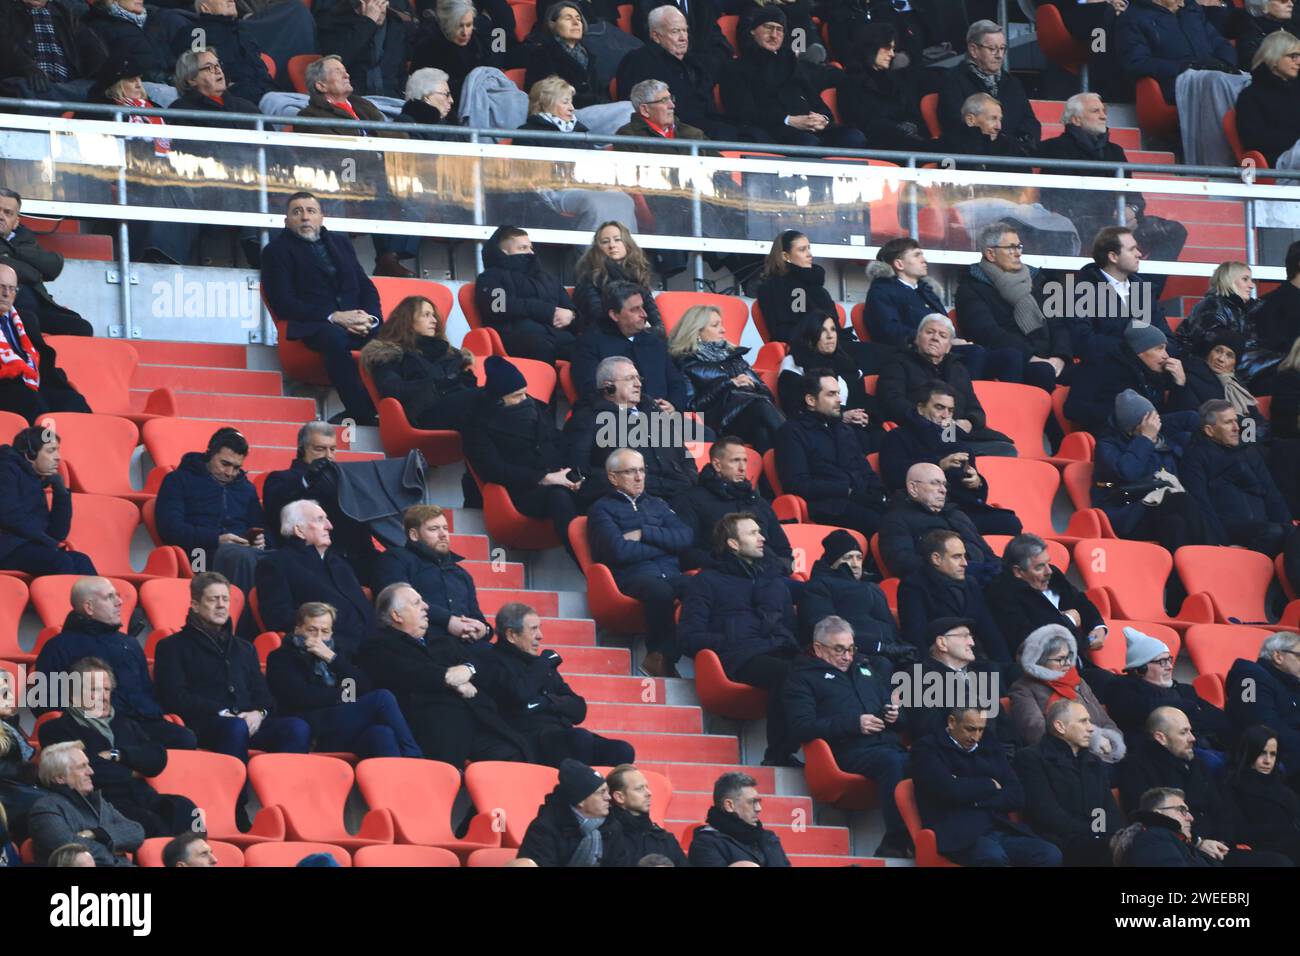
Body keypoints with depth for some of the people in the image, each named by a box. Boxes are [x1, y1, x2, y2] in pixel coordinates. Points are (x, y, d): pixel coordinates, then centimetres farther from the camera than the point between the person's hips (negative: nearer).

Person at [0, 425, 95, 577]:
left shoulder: (36, 482, 25)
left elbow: (58, 533, 19)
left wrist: (61, 491, 11)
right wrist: (45, 540, -16)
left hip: (32, 550, 8)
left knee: (81, 562, -17)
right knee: (61, 562, -29)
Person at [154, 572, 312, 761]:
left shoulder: (245, 649, 33)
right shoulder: (172, 647, 15)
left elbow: (263, 694, 25)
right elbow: (175, 698, 1)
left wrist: (259, 713, -1)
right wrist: (221, 714, -11)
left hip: (249, 723, 5)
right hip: (202, 725, -5)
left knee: (298, 727, -27)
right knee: (235, 728, -41)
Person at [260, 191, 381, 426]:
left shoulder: (340, 243, 26)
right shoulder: (277, 250, 10)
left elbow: (367, 288, 21)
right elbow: (283, 303, -3)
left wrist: (369, 318, -4)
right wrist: (333, 317, -14)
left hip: (356, 323, 4)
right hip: (313, 326, -4)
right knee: (335, 338, -40)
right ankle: (363, 415, -45)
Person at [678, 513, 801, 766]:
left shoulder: (775, 583, 35)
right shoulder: (707, 581, 18)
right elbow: (690, 637, 7)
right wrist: (731, 642, -6)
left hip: (782, 653, 4)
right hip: (740, 660, -4)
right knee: (786, 673, -40)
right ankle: (778, 754, -31)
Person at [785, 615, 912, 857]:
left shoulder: (867, 667, 30)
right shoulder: (803, 676, 12)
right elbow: (801, 728, -3)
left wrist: (895, 715, 11)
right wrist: (854, 724, -10)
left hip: (888, 744, 5)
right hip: (849, 752, -5)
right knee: (891, 761, -37)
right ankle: (896, 841, -36)